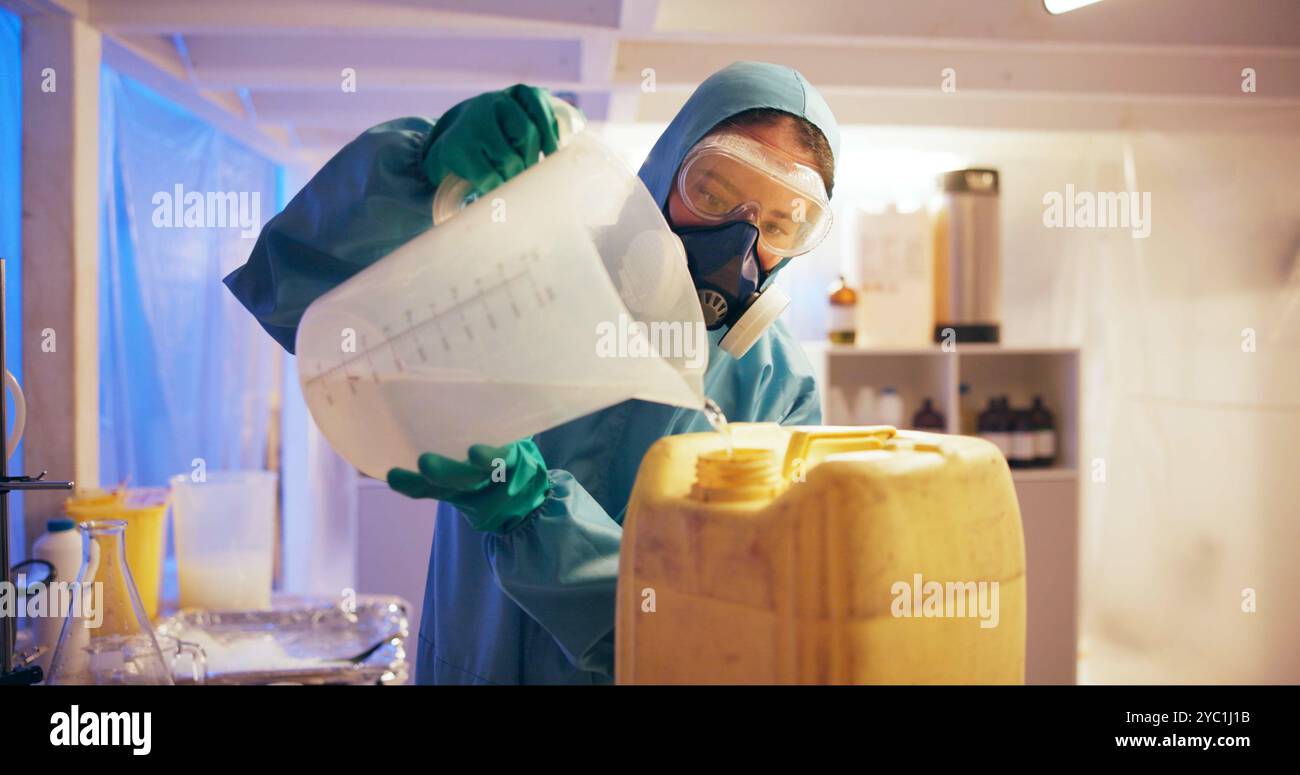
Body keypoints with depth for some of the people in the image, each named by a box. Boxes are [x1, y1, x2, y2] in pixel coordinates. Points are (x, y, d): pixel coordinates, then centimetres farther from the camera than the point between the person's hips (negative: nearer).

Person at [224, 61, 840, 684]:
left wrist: (527, 505, -22)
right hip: (470, 663, 2)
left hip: (638, 671, -1)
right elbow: (294, 283, -3)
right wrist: (425, 167, -18)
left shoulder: (779, 390, -3)